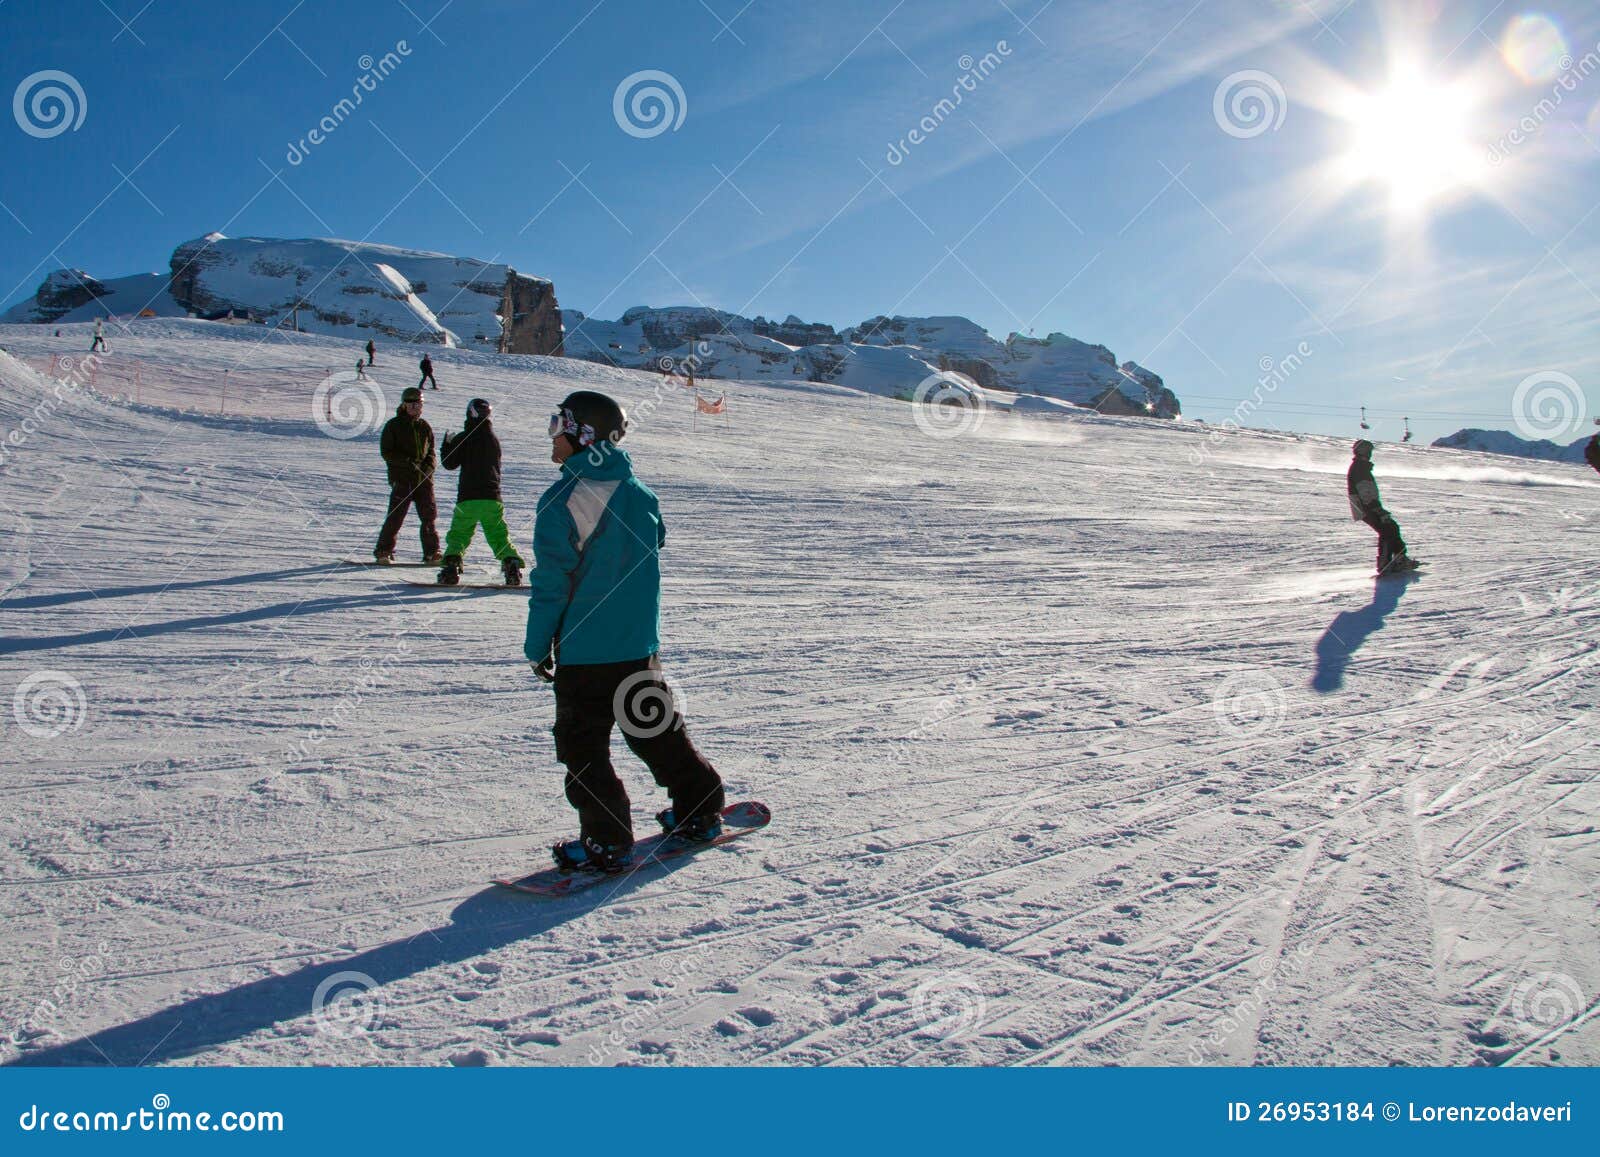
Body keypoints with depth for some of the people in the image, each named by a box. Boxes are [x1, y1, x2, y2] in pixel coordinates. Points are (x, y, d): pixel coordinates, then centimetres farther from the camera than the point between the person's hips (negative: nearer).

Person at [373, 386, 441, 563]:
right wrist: (407, 461, -17)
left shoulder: (425, 427, 12)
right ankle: (384, 551, 7)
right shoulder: (393, 425, 0)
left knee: (429, 516, 3)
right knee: (395, 517, -5)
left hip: (424, 479, 4)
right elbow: (386, 452, -4)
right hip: (402, 479, -4)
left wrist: (428, 467, -5)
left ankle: (431, 552, 12)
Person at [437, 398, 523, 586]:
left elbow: (449, 463, 3)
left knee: (458, 535, 7)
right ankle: (512, 565, -8)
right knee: (499, 535, 8)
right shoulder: (494, 439, 8)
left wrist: (447, 443, 18)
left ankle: (451, 565, -9)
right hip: (492, 496, 3)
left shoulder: (463, 438, -4)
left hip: (467, 497, -3)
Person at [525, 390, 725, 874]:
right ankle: (700, 811, 27)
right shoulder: (637, 490, 4)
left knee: (582, 744, 5)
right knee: (658, 728, 20)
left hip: (585, 649, -7)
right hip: (640, 644, 7)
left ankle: (607, 843, 8)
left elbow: (551, 581, -14)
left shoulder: (563, 500, -16)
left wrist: (537, 646, -3)